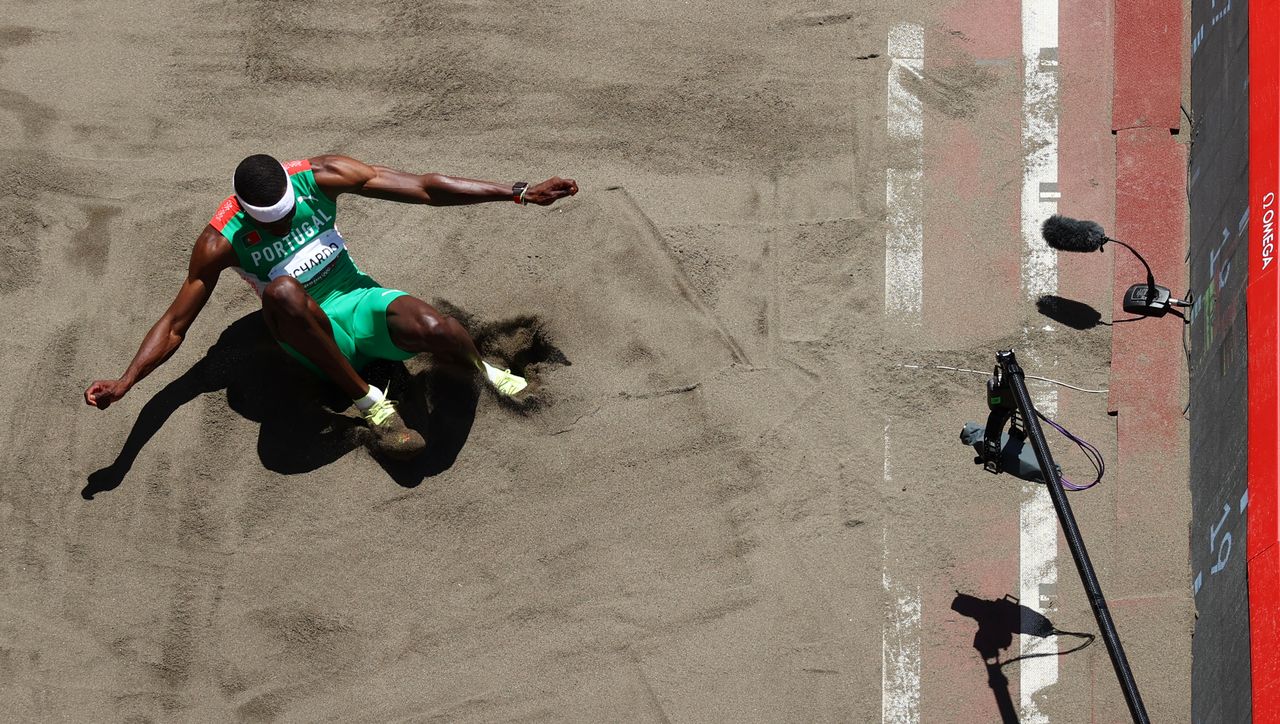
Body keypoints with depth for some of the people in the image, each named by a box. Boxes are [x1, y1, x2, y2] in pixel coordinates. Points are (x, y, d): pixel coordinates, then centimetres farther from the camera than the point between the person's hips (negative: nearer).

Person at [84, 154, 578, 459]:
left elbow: (424, 188, -10)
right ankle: (368, 402, -25)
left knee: (435, 330, -35)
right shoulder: (221, 242, -14)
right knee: (283, 290, -38)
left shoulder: (319, 178, -11)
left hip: (359, 301, 1)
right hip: (315, 336, -1)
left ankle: (478, 370, 4)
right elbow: (175, 325, -9)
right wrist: (124, 384, -25)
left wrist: (519, 193, -12)